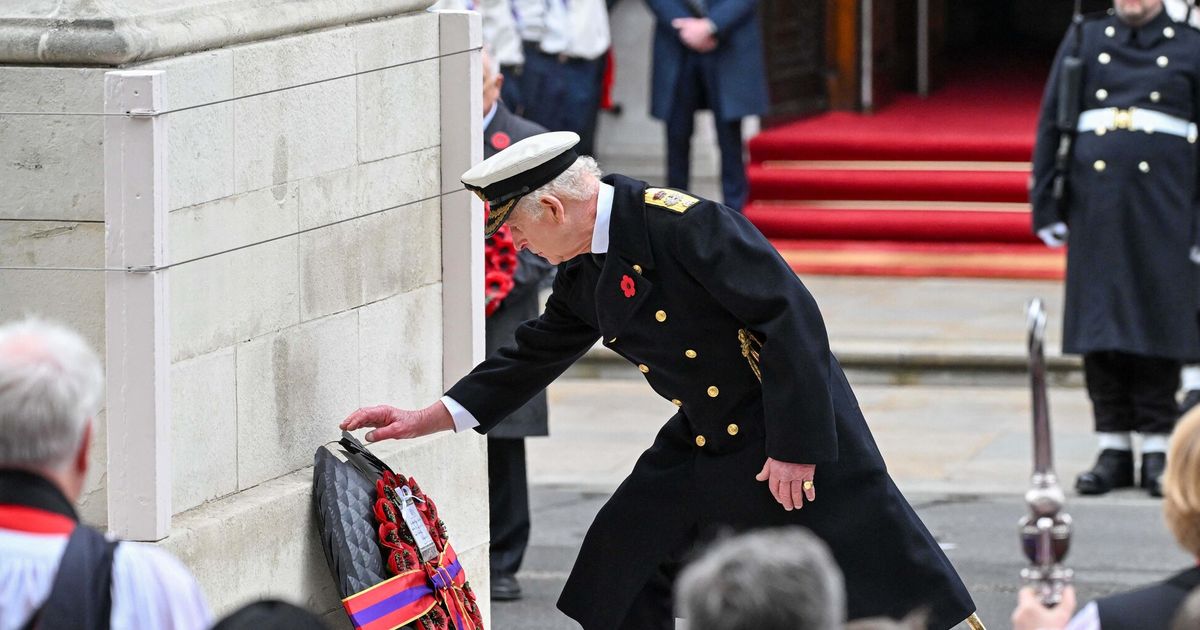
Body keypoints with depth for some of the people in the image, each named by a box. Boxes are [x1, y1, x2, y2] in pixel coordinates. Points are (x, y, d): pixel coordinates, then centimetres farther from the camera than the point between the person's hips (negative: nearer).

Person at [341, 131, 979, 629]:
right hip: (701, 443, 9)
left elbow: (793, 318, -25)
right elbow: (534, 355, 19)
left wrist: (793, 447, -24)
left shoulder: (682, 223, -24)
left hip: (796, 430, -9)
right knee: (624, 578, 9)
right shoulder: (582, 274, 4)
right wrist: (425, 419, 15)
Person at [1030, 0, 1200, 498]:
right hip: (1098, 209, 2)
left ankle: (1159, 450, 6)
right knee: (1099, 328, 2)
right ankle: (1114, 448, 9)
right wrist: (1047, 207, 4)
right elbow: (1050, 125, 10)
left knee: (1158, 325, -1)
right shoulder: (1084, 41, 10)